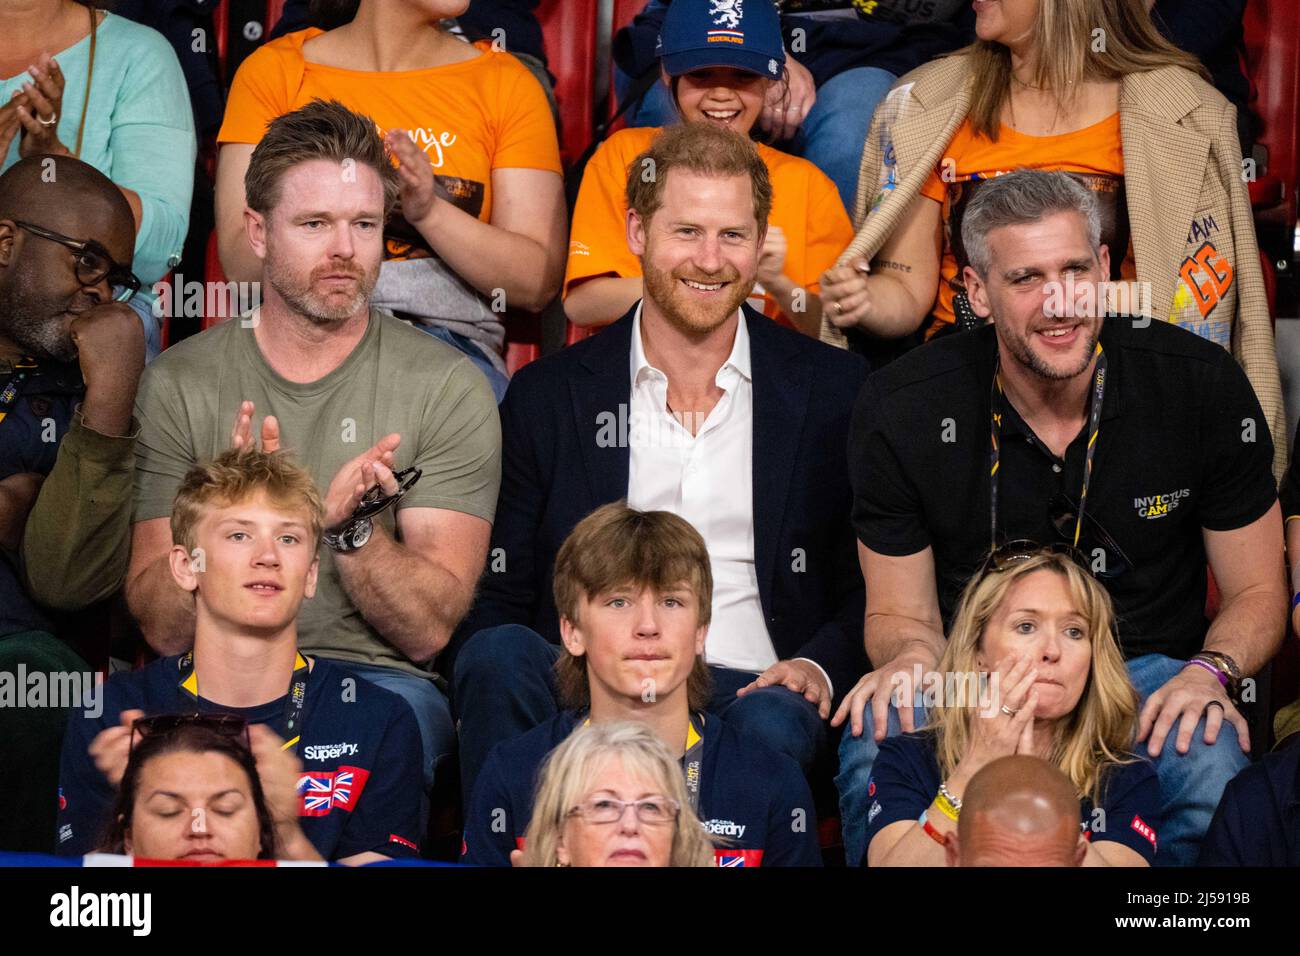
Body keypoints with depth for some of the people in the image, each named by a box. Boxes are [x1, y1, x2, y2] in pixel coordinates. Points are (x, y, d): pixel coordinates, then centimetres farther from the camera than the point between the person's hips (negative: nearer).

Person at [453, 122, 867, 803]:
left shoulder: (834, 389, 11)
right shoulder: (546, 395, 12)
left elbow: (873, 587, 14)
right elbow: (495, 601, 10)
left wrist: (818, 667, -7)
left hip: (748, 688, -2)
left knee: (776, 725, -37)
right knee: (497, 656, -31)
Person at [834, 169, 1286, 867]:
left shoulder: (1203, 387, -6)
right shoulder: (900, 410, -8)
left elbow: (1256, 593, 4)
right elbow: (898, 615, 2)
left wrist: (1211, 671, -18)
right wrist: (912, 653, -23)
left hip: (1143, 673, 1)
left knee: (1212, 765, -35)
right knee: (876, 754, -34)